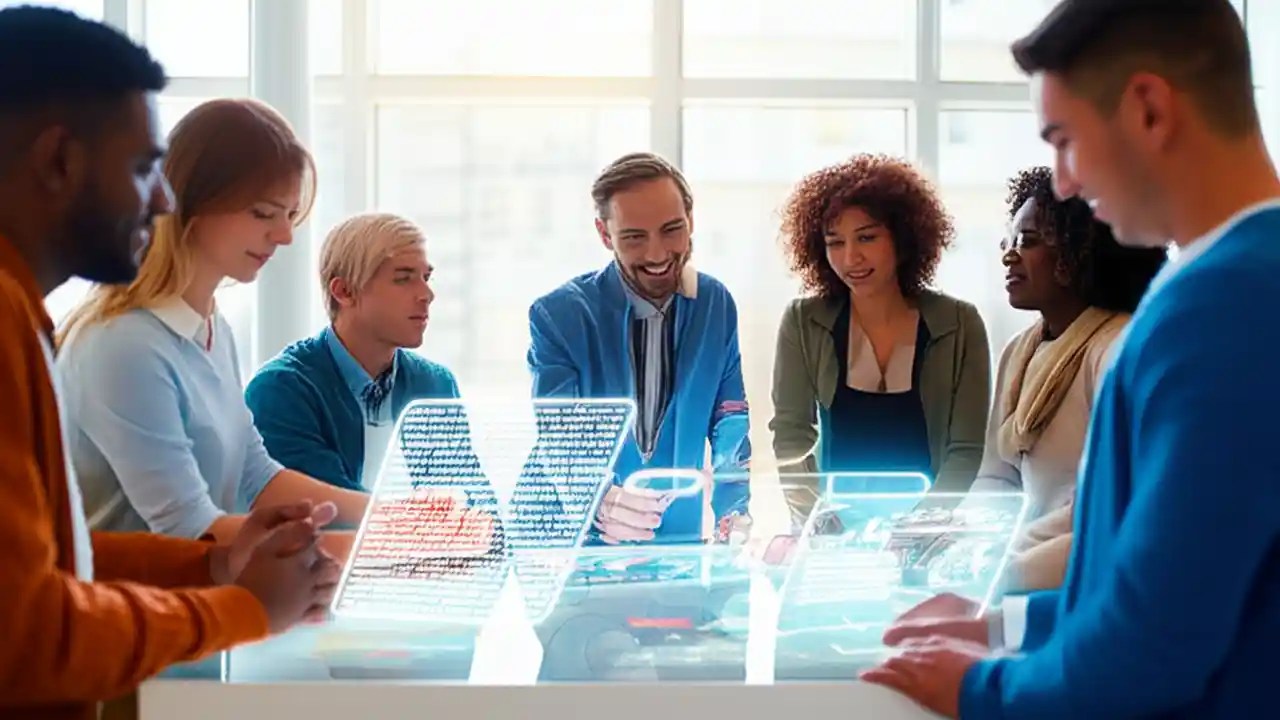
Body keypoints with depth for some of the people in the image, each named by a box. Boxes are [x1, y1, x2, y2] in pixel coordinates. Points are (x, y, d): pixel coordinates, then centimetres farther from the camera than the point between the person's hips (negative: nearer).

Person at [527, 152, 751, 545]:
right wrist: (599, 502, -33)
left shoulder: (717, 305, 2)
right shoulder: (556, 315, -8)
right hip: (582, 544, -2)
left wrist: (735, 514, -9)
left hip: (682, 540, 2)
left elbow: (729, 424, 8)